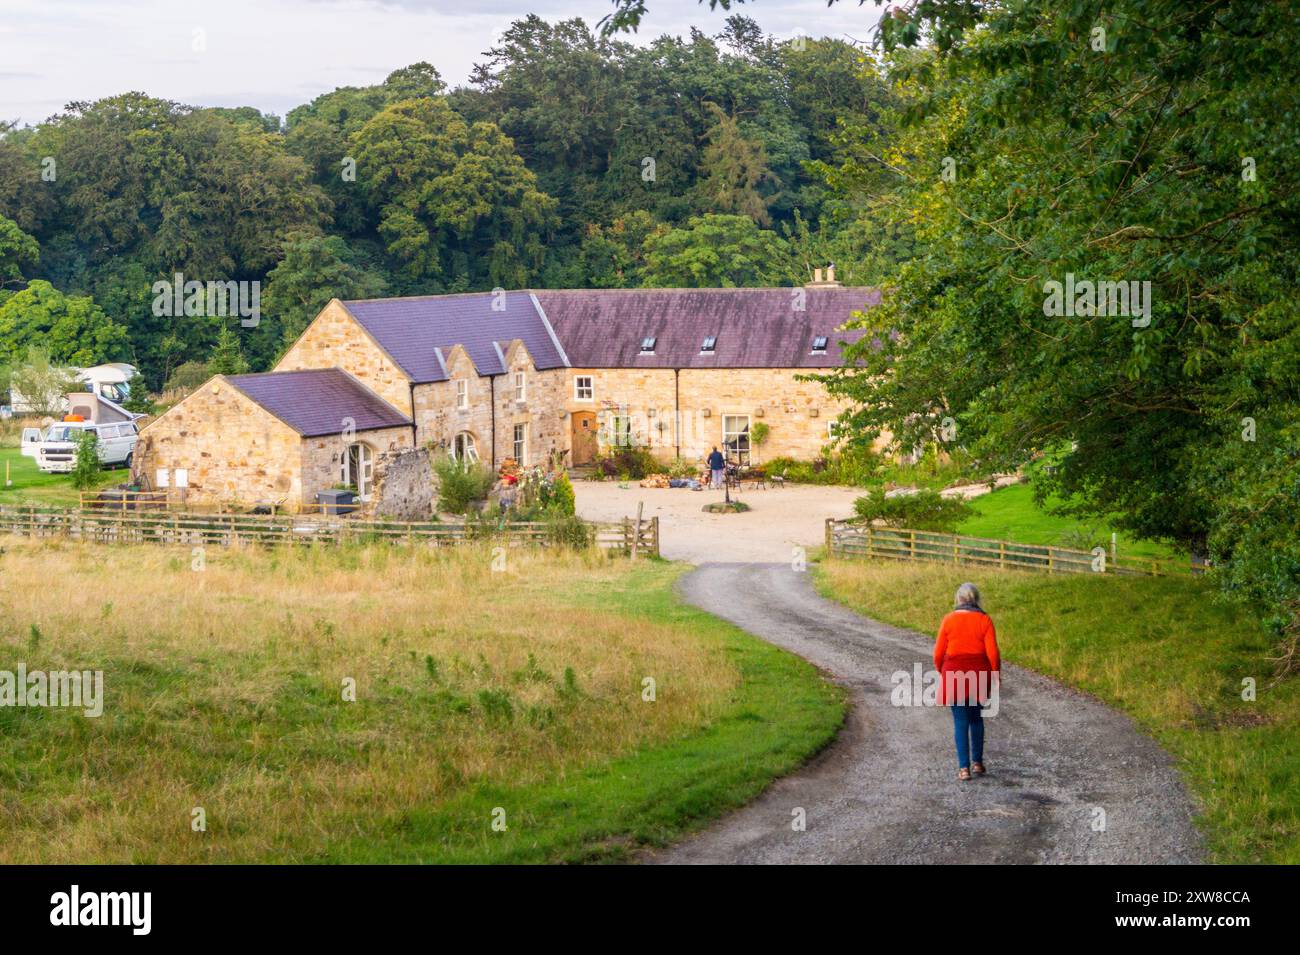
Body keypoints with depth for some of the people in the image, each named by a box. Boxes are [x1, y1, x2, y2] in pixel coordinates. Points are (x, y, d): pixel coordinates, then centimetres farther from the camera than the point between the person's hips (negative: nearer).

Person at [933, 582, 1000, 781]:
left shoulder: (949, 620, -5)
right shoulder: (984, 620, -5)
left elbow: (938, 653, -2)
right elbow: (992, 653, -9)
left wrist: (941, 672, 16)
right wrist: (996, 677, 3)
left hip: (955, 676, -1)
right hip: (979, 675, 1)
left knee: (961, 722, 5)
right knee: (976, 718, 21)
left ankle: (964, 768, 0)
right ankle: (977, 762, 23)